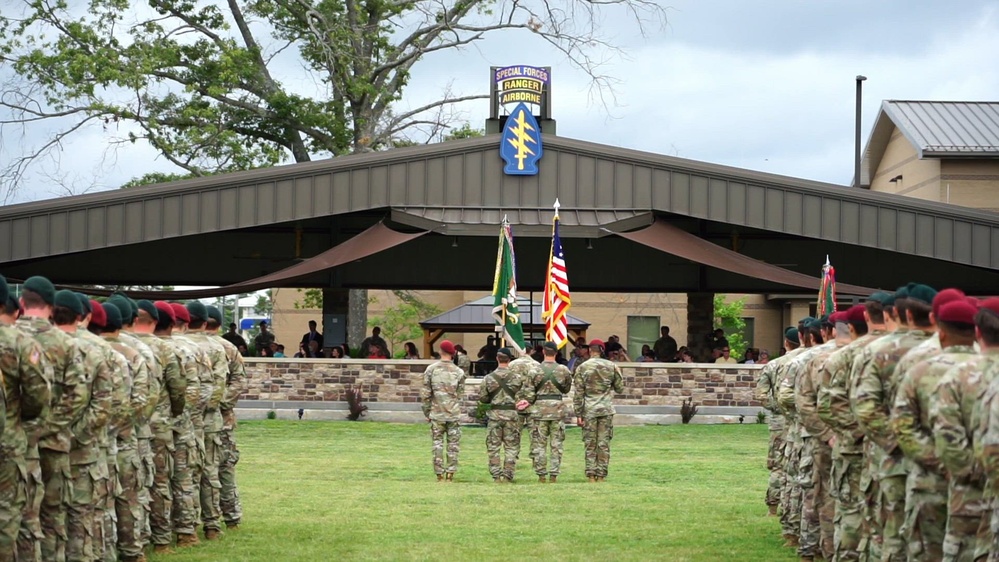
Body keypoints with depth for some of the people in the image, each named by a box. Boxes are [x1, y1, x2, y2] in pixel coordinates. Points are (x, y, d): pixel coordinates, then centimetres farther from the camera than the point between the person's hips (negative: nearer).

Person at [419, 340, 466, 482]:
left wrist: (427, 412, 8)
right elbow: (461, 396, 4)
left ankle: (439, 474, 5)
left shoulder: (431, 369, -2)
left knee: (437, 443, 5)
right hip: (454, 414, 0)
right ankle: (450, 473, 4)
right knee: (453, 444, 6)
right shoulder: (458, 372, 0)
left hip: (436, 413, 0)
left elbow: (425, 393, -1)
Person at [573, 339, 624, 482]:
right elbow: (620, 388, 9)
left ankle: (591, 475, 2)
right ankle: (601, 475, 5)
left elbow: (578, 393, -4)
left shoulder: (582, 368, -2)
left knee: (590, 444, 4)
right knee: (604, 444, 5)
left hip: (589, 410, -1)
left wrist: (578, 414, 0)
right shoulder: (611, 367, 1)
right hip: (606, 410, 1)